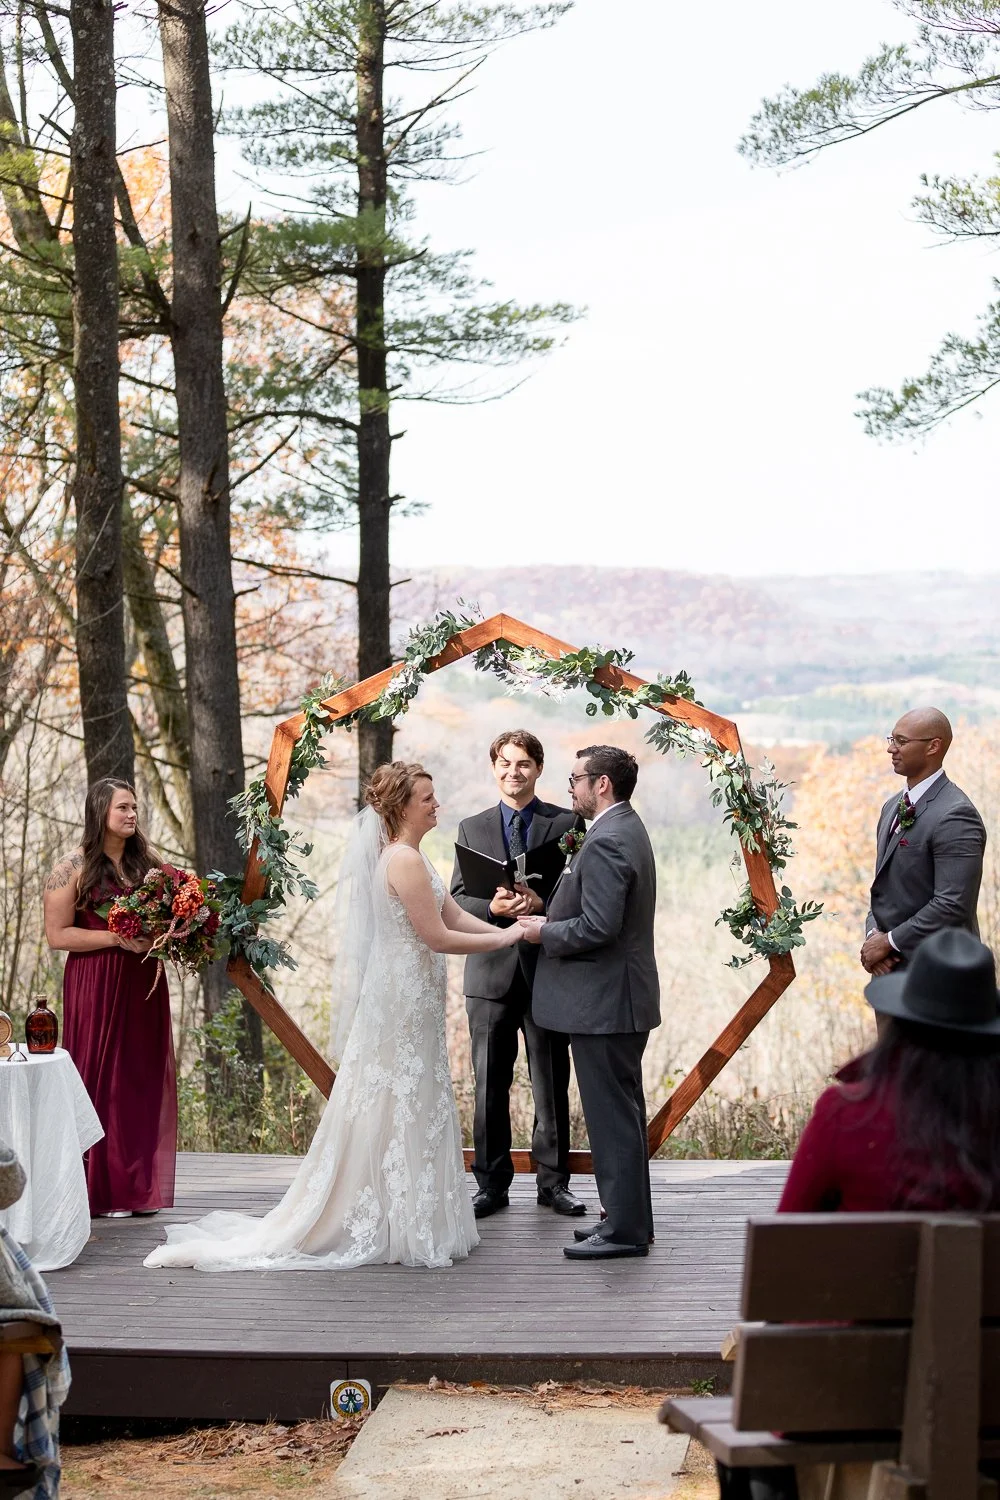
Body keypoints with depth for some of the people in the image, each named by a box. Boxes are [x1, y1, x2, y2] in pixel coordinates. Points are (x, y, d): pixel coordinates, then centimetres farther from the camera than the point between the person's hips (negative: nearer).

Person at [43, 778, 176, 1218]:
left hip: (144, 984, 5)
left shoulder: (147, 861, 12)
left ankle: (142, 1186, 13)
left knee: (145, 1079, 5)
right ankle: (104, 1190, 4)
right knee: (102, 1081, -4)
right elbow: (57, 934, -9)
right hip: (95, 987, -5)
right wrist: (119, 939, -16)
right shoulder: (74, 867, -5)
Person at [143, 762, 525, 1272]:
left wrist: (504, 929, 2)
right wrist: (504, 938, -9)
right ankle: (400, 1229, 5)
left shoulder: (404, 855, 14)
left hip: (403, 996, 10)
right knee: (401, 1110, -3)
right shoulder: (406, 860, -18)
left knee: (386, 1110, 13)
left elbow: (453, 915, 12)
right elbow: (437, 937, -18)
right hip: (404, 998, -10)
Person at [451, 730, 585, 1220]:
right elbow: (457, 899, 6)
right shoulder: (471, 829, 11)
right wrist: (493, 906, -15)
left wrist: (542, 903, -19)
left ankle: (553, 1182, 15)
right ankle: (492, 1184, 13)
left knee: (552, 1085, 5)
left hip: (548, 970, -1)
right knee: (490, 1085, 5)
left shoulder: (567, 824, 4)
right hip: (491, 972, 2)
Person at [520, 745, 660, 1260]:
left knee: (611, 1116, -5)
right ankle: (630, 1218, 25)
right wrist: (552, 920, 10)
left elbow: (597, 927, -26)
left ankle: (625, 1230, 1)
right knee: (623, 1113, 17)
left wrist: (543, 932, -11)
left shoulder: (607, 842, -20)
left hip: (603, 1003, -11)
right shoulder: (626, 830, 14)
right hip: (621, 999, 11)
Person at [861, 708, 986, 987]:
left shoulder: (955, 817, -18)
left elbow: (952, 905, -24)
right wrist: (873, 934, -2)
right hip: (890, 966, 8)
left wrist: (889, 942, -16)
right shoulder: (894, 807, 11)